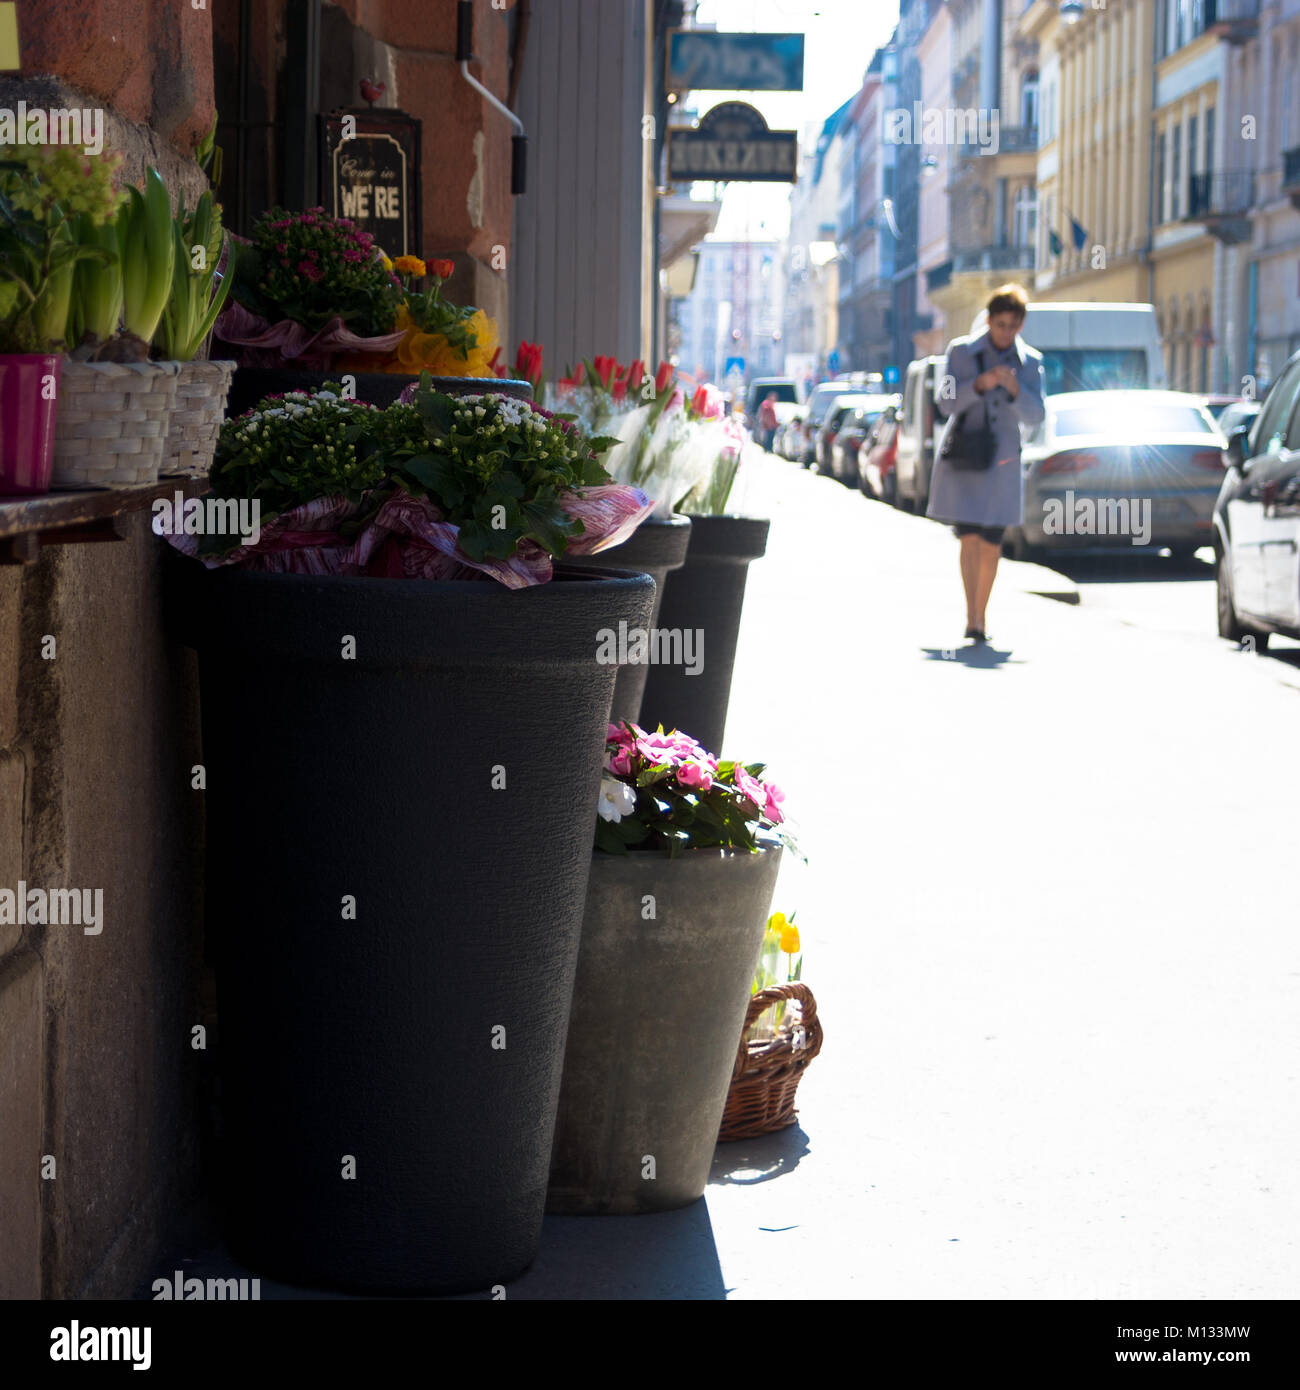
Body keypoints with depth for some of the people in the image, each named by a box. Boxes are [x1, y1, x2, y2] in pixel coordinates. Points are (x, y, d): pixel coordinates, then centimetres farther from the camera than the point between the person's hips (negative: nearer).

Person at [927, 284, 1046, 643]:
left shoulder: (1030, 362, 4)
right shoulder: (961, 351, -1)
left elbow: (1033, 416, -3)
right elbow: (946, 403, -6)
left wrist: (1015, 389, -21)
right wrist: (979, 385, -22)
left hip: (1001, 461, 2)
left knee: (992, 544, 4)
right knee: (970, 538, -12)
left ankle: (981, 616, 18)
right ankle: (971, 618, -15)